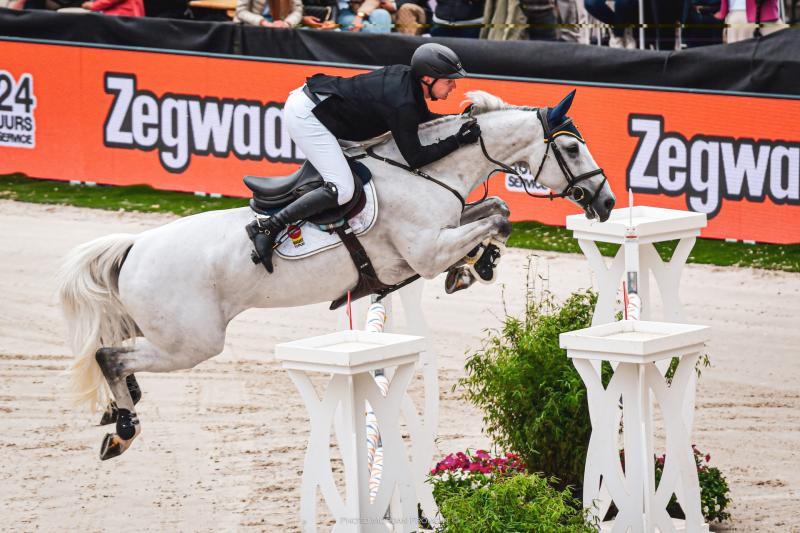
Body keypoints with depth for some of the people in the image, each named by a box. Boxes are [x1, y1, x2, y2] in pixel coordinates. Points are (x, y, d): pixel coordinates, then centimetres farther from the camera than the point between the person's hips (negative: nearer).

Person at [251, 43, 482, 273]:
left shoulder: (407, 77, 3)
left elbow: (422, 118, 21)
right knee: (342, 190, -18)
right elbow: (415, 158, -19)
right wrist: (457, 141, -18)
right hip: (304, 115, -10)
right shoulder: (402, 103, -23)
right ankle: (268, 227, -16)